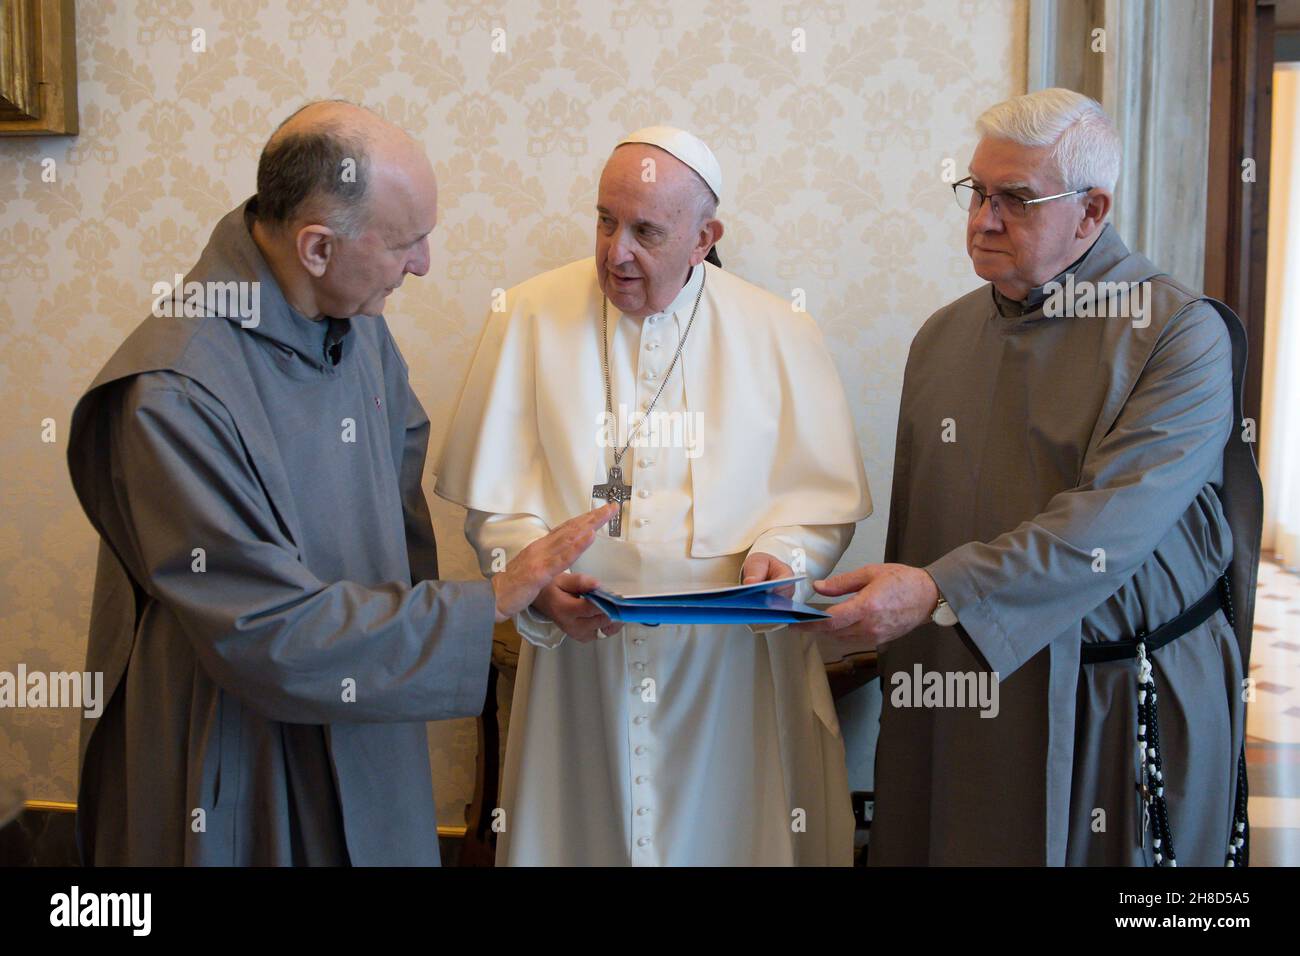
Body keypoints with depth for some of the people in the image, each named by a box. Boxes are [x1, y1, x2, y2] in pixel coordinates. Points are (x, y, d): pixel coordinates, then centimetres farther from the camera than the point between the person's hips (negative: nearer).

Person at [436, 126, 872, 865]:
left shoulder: (781, 334, 2)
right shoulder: (533, 317, 1)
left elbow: (826, 497, 2)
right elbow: (493, 496, -1)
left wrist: (780, 553, -17)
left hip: (735, 671, 0)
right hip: (578, 662, 0)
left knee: (730, 832, 10)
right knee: (585, 834, 9)